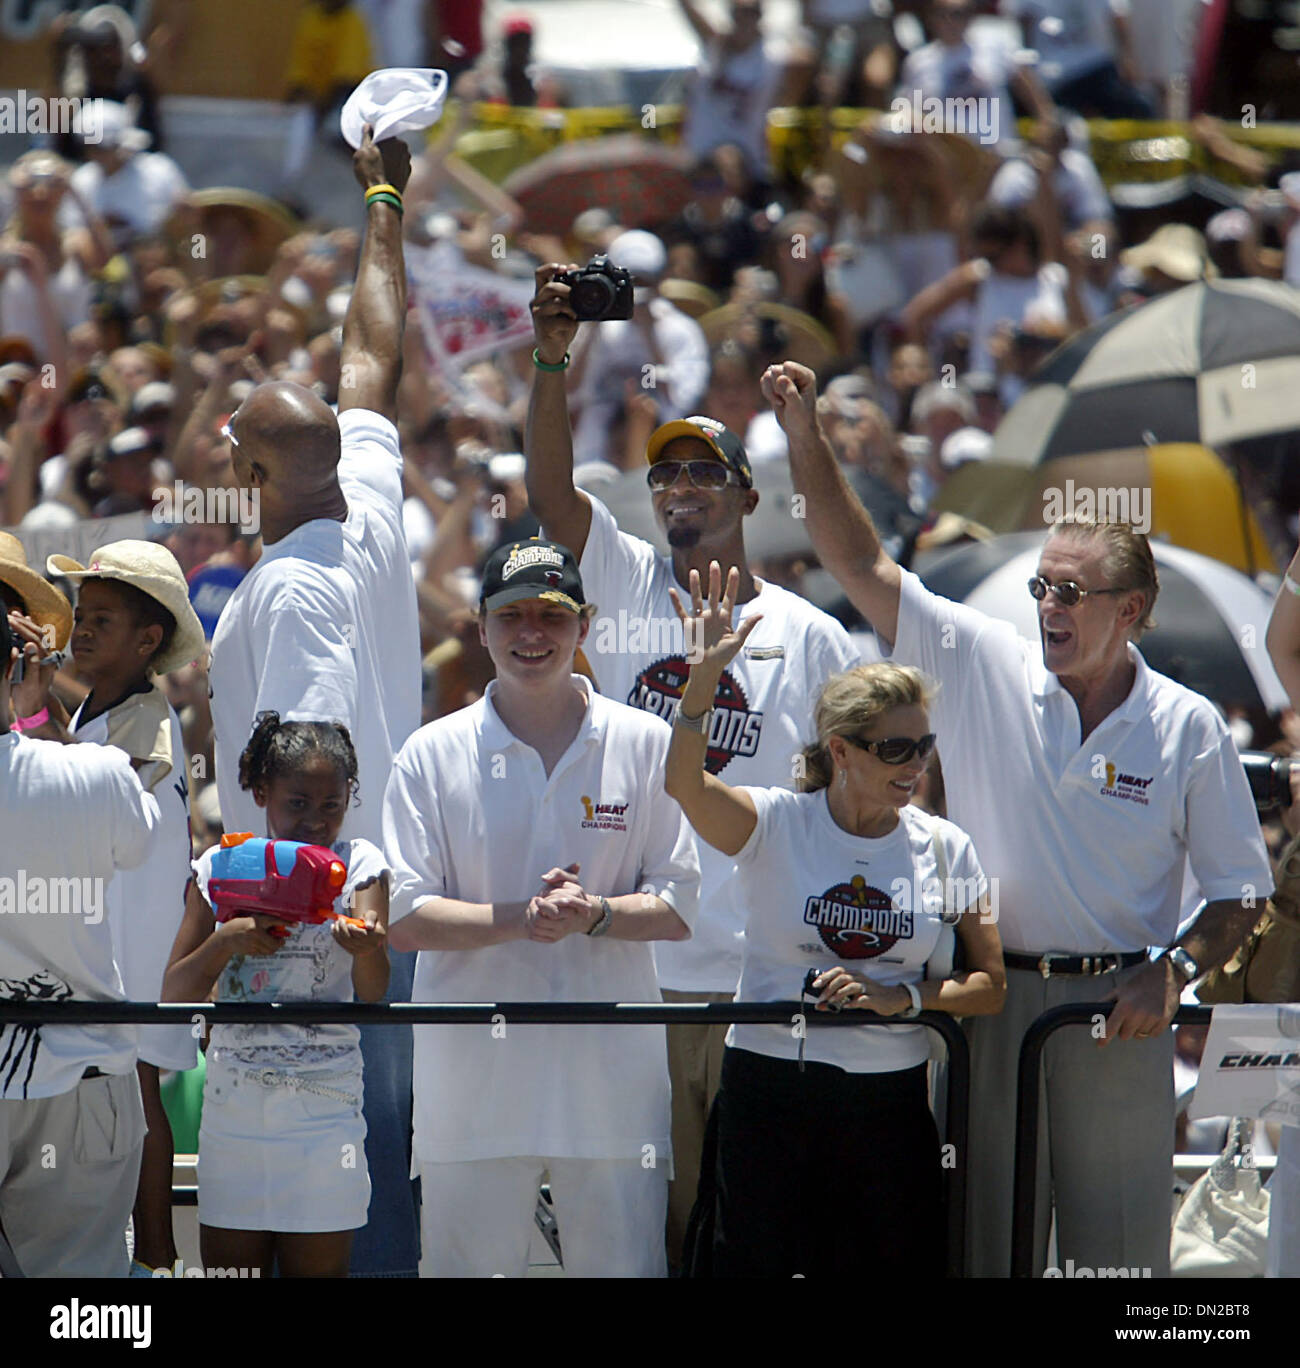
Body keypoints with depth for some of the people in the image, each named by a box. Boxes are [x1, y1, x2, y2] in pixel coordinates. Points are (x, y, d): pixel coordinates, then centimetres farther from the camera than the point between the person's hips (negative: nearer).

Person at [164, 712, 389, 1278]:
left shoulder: (359, 865, 0)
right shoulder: (221, 869, 4)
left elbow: (373, 994, -14)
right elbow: (174, 996, 3)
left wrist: (367, 950, -37)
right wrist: (225, 941, -14)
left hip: (326, 1104, -2)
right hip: (233, 1099, 2)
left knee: (318, 1269, 0)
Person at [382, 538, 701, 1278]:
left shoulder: (646, 744, 6)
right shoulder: (432, 755, 4)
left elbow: (678, 908, 4)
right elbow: (408, 920, -1)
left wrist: (595, 915, -16)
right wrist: (519, 919, -17)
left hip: (612, 1071, 0)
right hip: (474, 1073, 0)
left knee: (623, 1266, 0)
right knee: (468, 1266, 1)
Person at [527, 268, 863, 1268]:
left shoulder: (811, 637, 7)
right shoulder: (625, 581, 9)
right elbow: (550, 491, -7)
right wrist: (553, 361, -19)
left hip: (762, 970, -1)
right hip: (627, 961, 1)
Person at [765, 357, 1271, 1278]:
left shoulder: (1188, 727, -1)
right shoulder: (986, 668, 2)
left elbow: (1240, 893, 4)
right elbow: (862, 565, -2)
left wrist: (1174, 973, -13)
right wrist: (805, 434, -11)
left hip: (1117, 1010, -1)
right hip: (989, 1002, 1)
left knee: (1119, 1250, 2)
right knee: (986, 1241, 6)